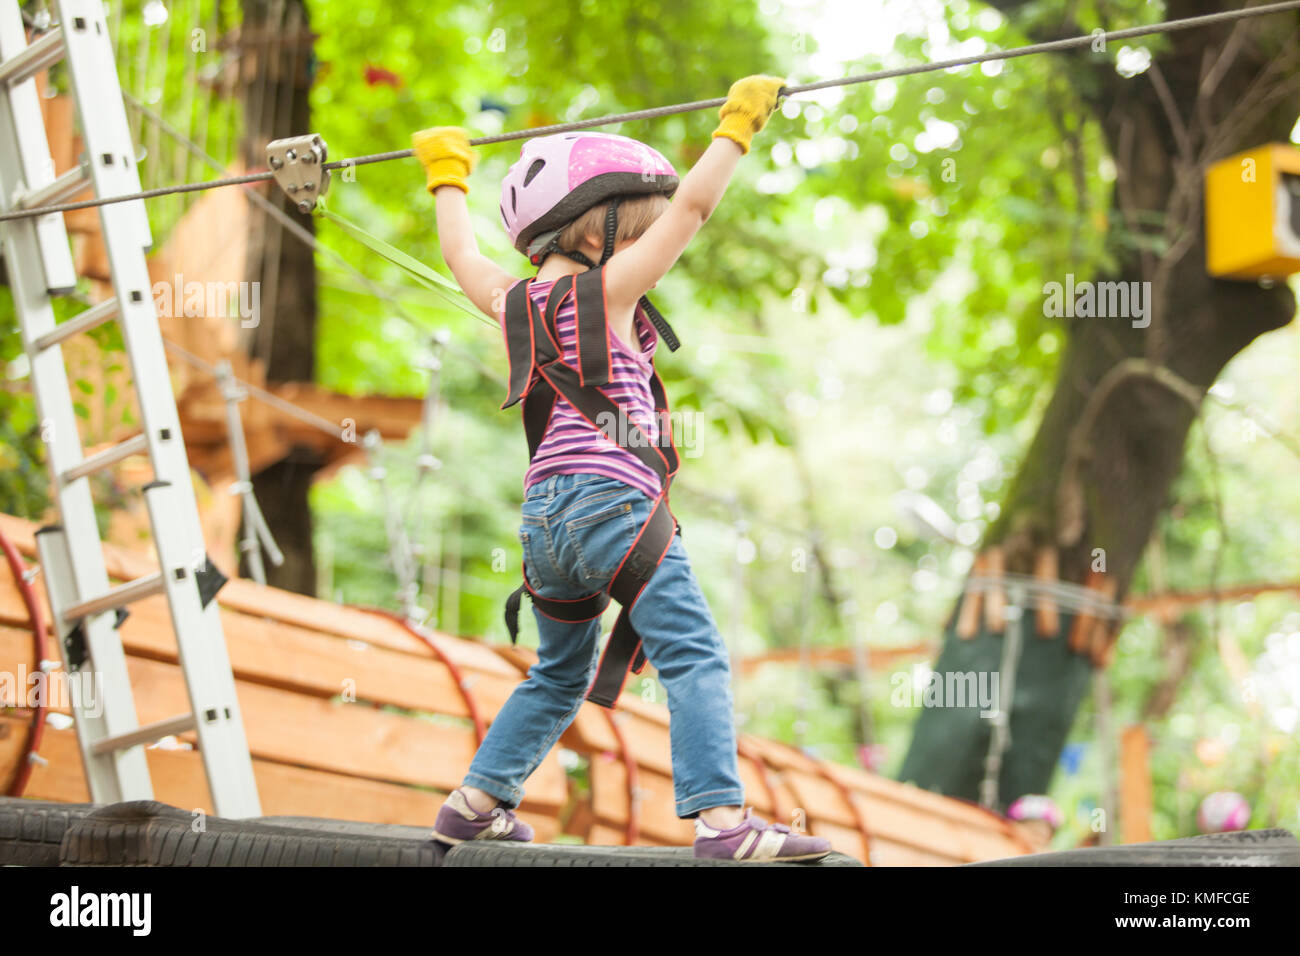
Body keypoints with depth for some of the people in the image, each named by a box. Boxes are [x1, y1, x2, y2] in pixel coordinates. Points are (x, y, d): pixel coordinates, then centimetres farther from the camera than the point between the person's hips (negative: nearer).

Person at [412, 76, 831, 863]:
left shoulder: (514, 301, 16)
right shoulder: (608, 289, -2)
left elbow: (463, 254, 36)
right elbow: (693, 203, -3)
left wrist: (448, 177, 52)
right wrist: (739, 124, 8)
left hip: (543, 513, 8)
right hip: (610, 497, -8)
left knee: (560, 675, 24)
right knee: (695, 657, -14)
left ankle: (476, 803, 27)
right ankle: (722, 817, -27)